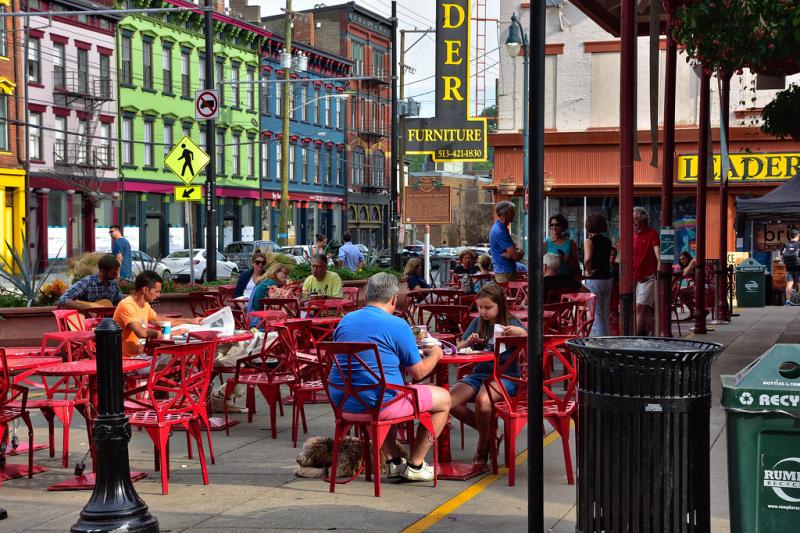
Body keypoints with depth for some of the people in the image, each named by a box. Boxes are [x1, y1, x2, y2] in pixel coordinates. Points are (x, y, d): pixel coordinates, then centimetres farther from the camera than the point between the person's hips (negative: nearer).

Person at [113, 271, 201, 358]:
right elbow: (141, 332, -30)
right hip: (126, 359, -9)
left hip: (139, 356, 9)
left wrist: (190, 321, 25)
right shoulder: (127, 305, -19)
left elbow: (160, 320, 26)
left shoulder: (145, 305, 10)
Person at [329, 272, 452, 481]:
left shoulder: (345, 321, 9)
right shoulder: (397, 325, -9)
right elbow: (418, 372, -4)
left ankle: (393, 461, 33)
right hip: (378, 403, -7)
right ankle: (414, 465, 16)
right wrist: (435, 354, 17)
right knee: (443, 398, 11)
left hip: (341, 402, 7)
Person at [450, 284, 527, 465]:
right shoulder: (477, 323, 12)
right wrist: (468, 342, -7)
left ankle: (483, 446, -9)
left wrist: (521, 333, -27)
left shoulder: (511, 324, 1)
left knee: (482, 399, -36)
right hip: (479, 373, 5)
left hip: (505, 375, -5)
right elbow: (458, 350, 14)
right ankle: (488, 431, 2)